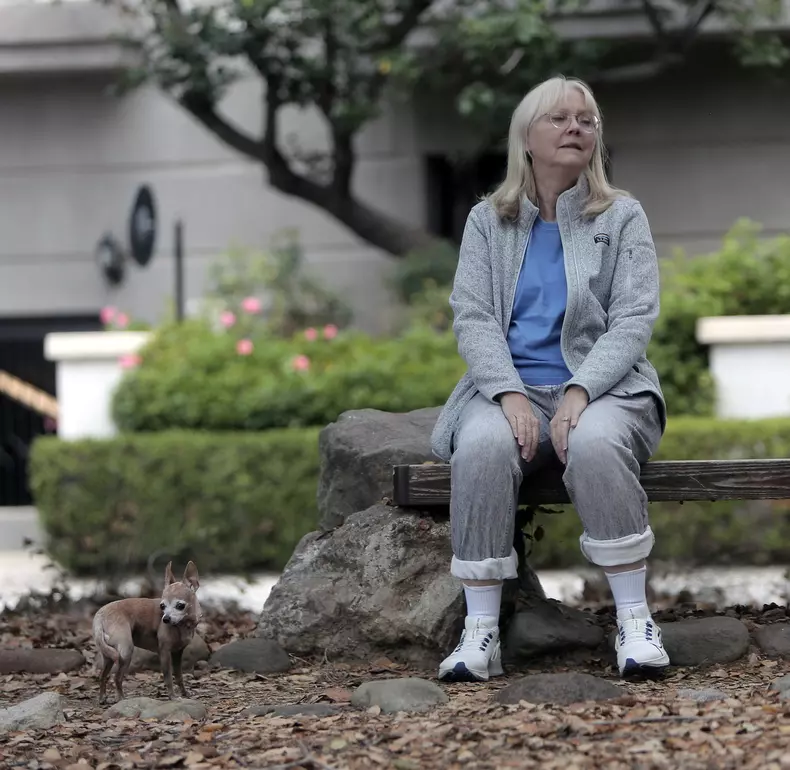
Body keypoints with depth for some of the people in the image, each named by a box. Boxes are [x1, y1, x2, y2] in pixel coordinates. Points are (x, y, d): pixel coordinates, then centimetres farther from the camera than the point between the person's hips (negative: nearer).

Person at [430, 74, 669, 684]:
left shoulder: (622, 217, 8)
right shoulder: (487, 221, 12)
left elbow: (633, 320, -3)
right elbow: (471, 318, 1)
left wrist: (578, 395, -19)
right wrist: (510, 395, -17)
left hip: (603, 387, -1)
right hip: (511, 387, 1)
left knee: (594, 443, -37)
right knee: (482, 447, -34)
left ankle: (635, 621, -29)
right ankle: (481, 633, -32)